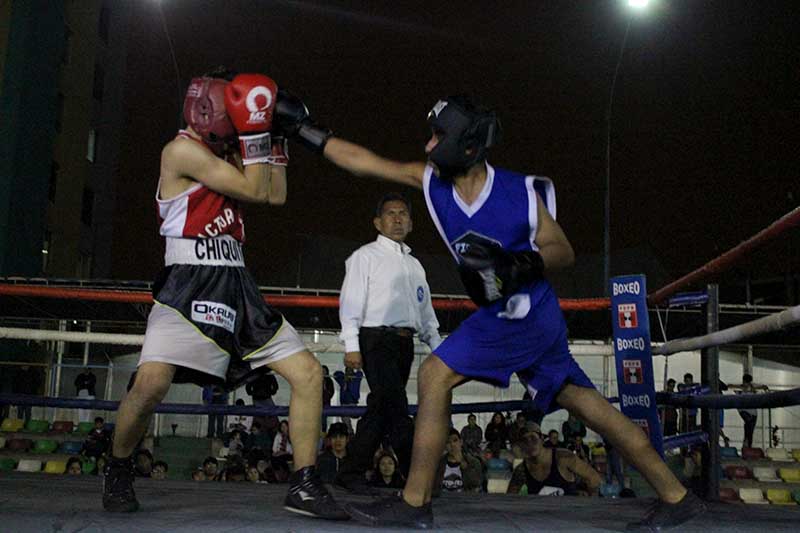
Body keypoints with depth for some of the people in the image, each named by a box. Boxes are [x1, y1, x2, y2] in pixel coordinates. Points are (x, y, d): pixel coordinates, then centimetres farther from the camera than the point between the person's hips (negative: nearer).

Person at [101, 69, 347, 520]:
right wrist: (256, 128, -6)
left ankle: (305, 486, 6)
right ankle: (118, 472, 5)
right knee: (152, 381, -25)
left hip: (237, 289, 8)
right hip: (188, 284, -8)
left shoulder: (227, 153, 19)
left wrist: (275, 137, 18)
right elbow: (254, 191, -10)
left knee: (309, 372, -2)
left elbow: (276, 195, 18)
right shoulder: (183, 149, -6)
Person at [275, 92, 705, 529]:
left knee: (435, 375, -11)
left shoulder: (521, 193, -16)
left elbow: (564, 252, -6)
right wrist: (305, 129, 2)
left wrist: (520, 264, -25)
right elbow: (366, 163, 3)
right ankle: (675, 496, 20)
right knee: (579, 399, 10)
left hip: (522, 316, -7)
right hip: (514, 315, 7)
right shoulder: (431, 180, -1)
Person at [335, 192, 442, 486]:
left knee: (380, 409, 7)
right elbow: (351, 301, -4)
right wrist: (351, 346, -14)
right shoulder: (366, 256, 3)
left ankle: (351, 474, 14)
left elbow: (425, 311, 23)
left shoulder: (415, 265, 23)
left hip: (405, 342, 7)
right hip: (377, 338, -7)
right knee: (396, 407, -16)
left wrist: (438, 347, 12)